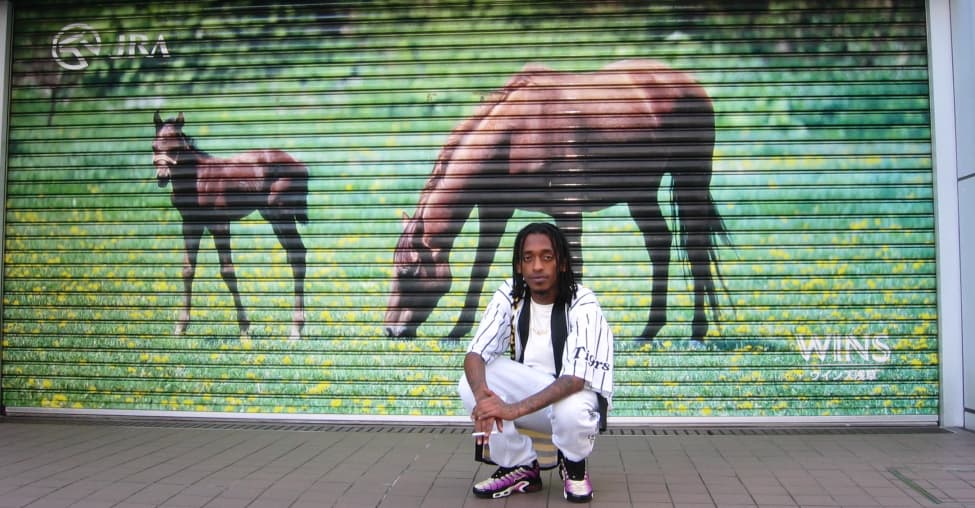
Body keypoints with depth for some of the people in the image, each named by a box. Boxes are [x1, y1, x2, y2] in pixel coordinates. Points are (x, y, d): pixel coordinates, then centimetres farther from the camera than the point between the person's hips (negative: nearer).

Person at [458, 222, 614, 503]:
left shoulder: (582, 305, -23)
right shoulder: (509, 295, -11)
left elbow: (575, 379, -33)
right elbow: (474, 354, -18)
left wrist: (515, 409, -47)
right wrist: (482, 396, -41)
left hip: (573, 395, -3)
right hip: (529, 393, 4)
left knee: (571, 411, -39)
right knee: (470, 383, -22)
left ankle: (573, 465, -1)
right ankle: (520, 467, -3)